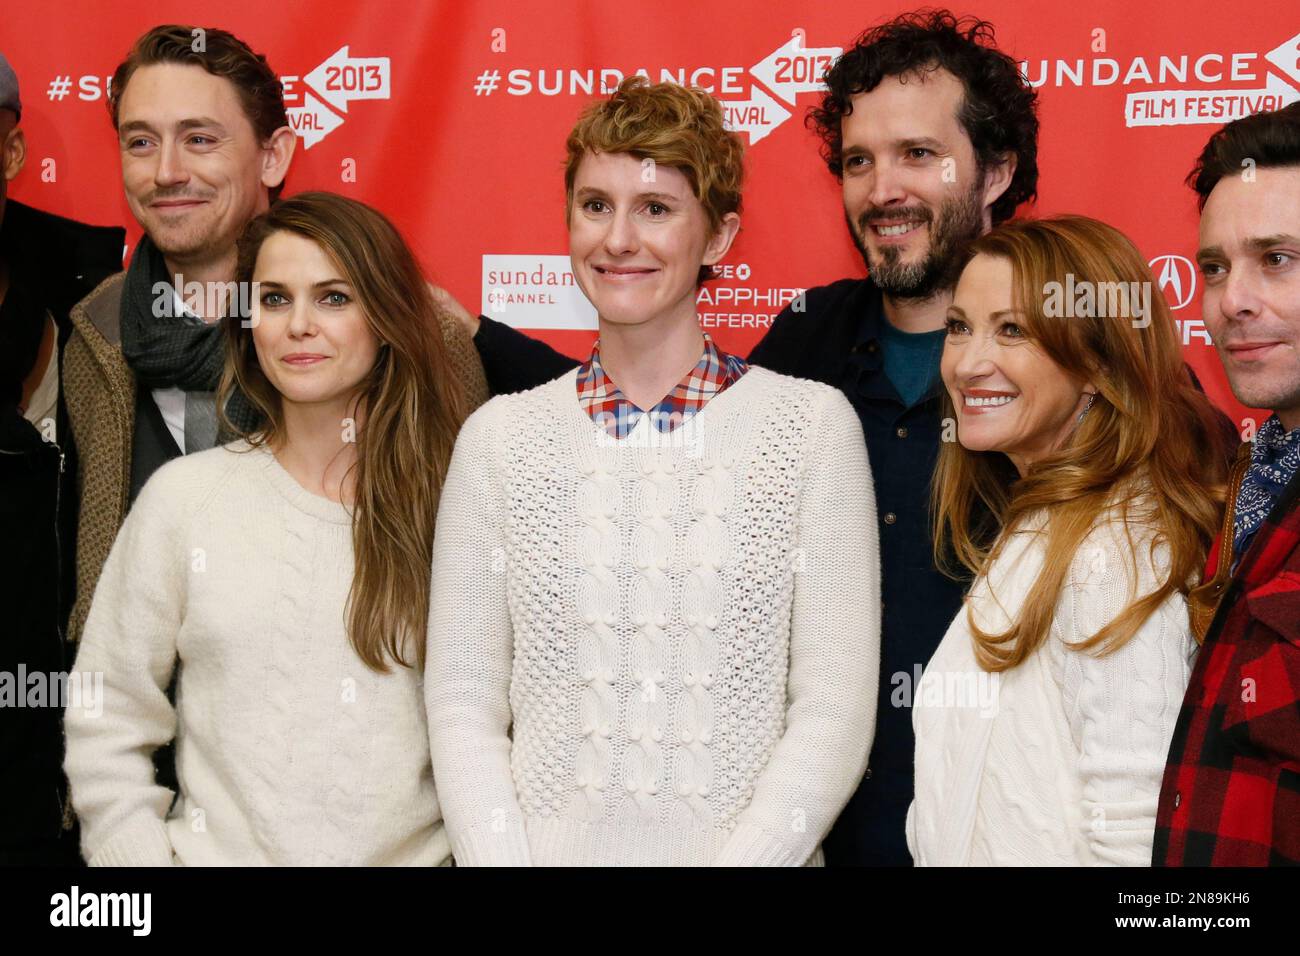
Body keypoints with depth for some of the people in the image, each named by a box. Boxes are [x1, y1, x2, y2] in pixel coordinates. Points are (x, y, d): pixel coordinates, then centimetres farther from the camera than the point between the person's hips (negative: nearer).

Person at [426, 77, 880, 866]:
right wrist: (502, 856, -9)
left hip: (739, 848, -1)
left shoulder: (813, 423, -1)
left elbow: (835, 713, -4)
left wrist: (743, 858, -13)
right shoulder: (500, 435, 4)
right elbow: (464, 708, 3)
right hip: (547, 847, 1)